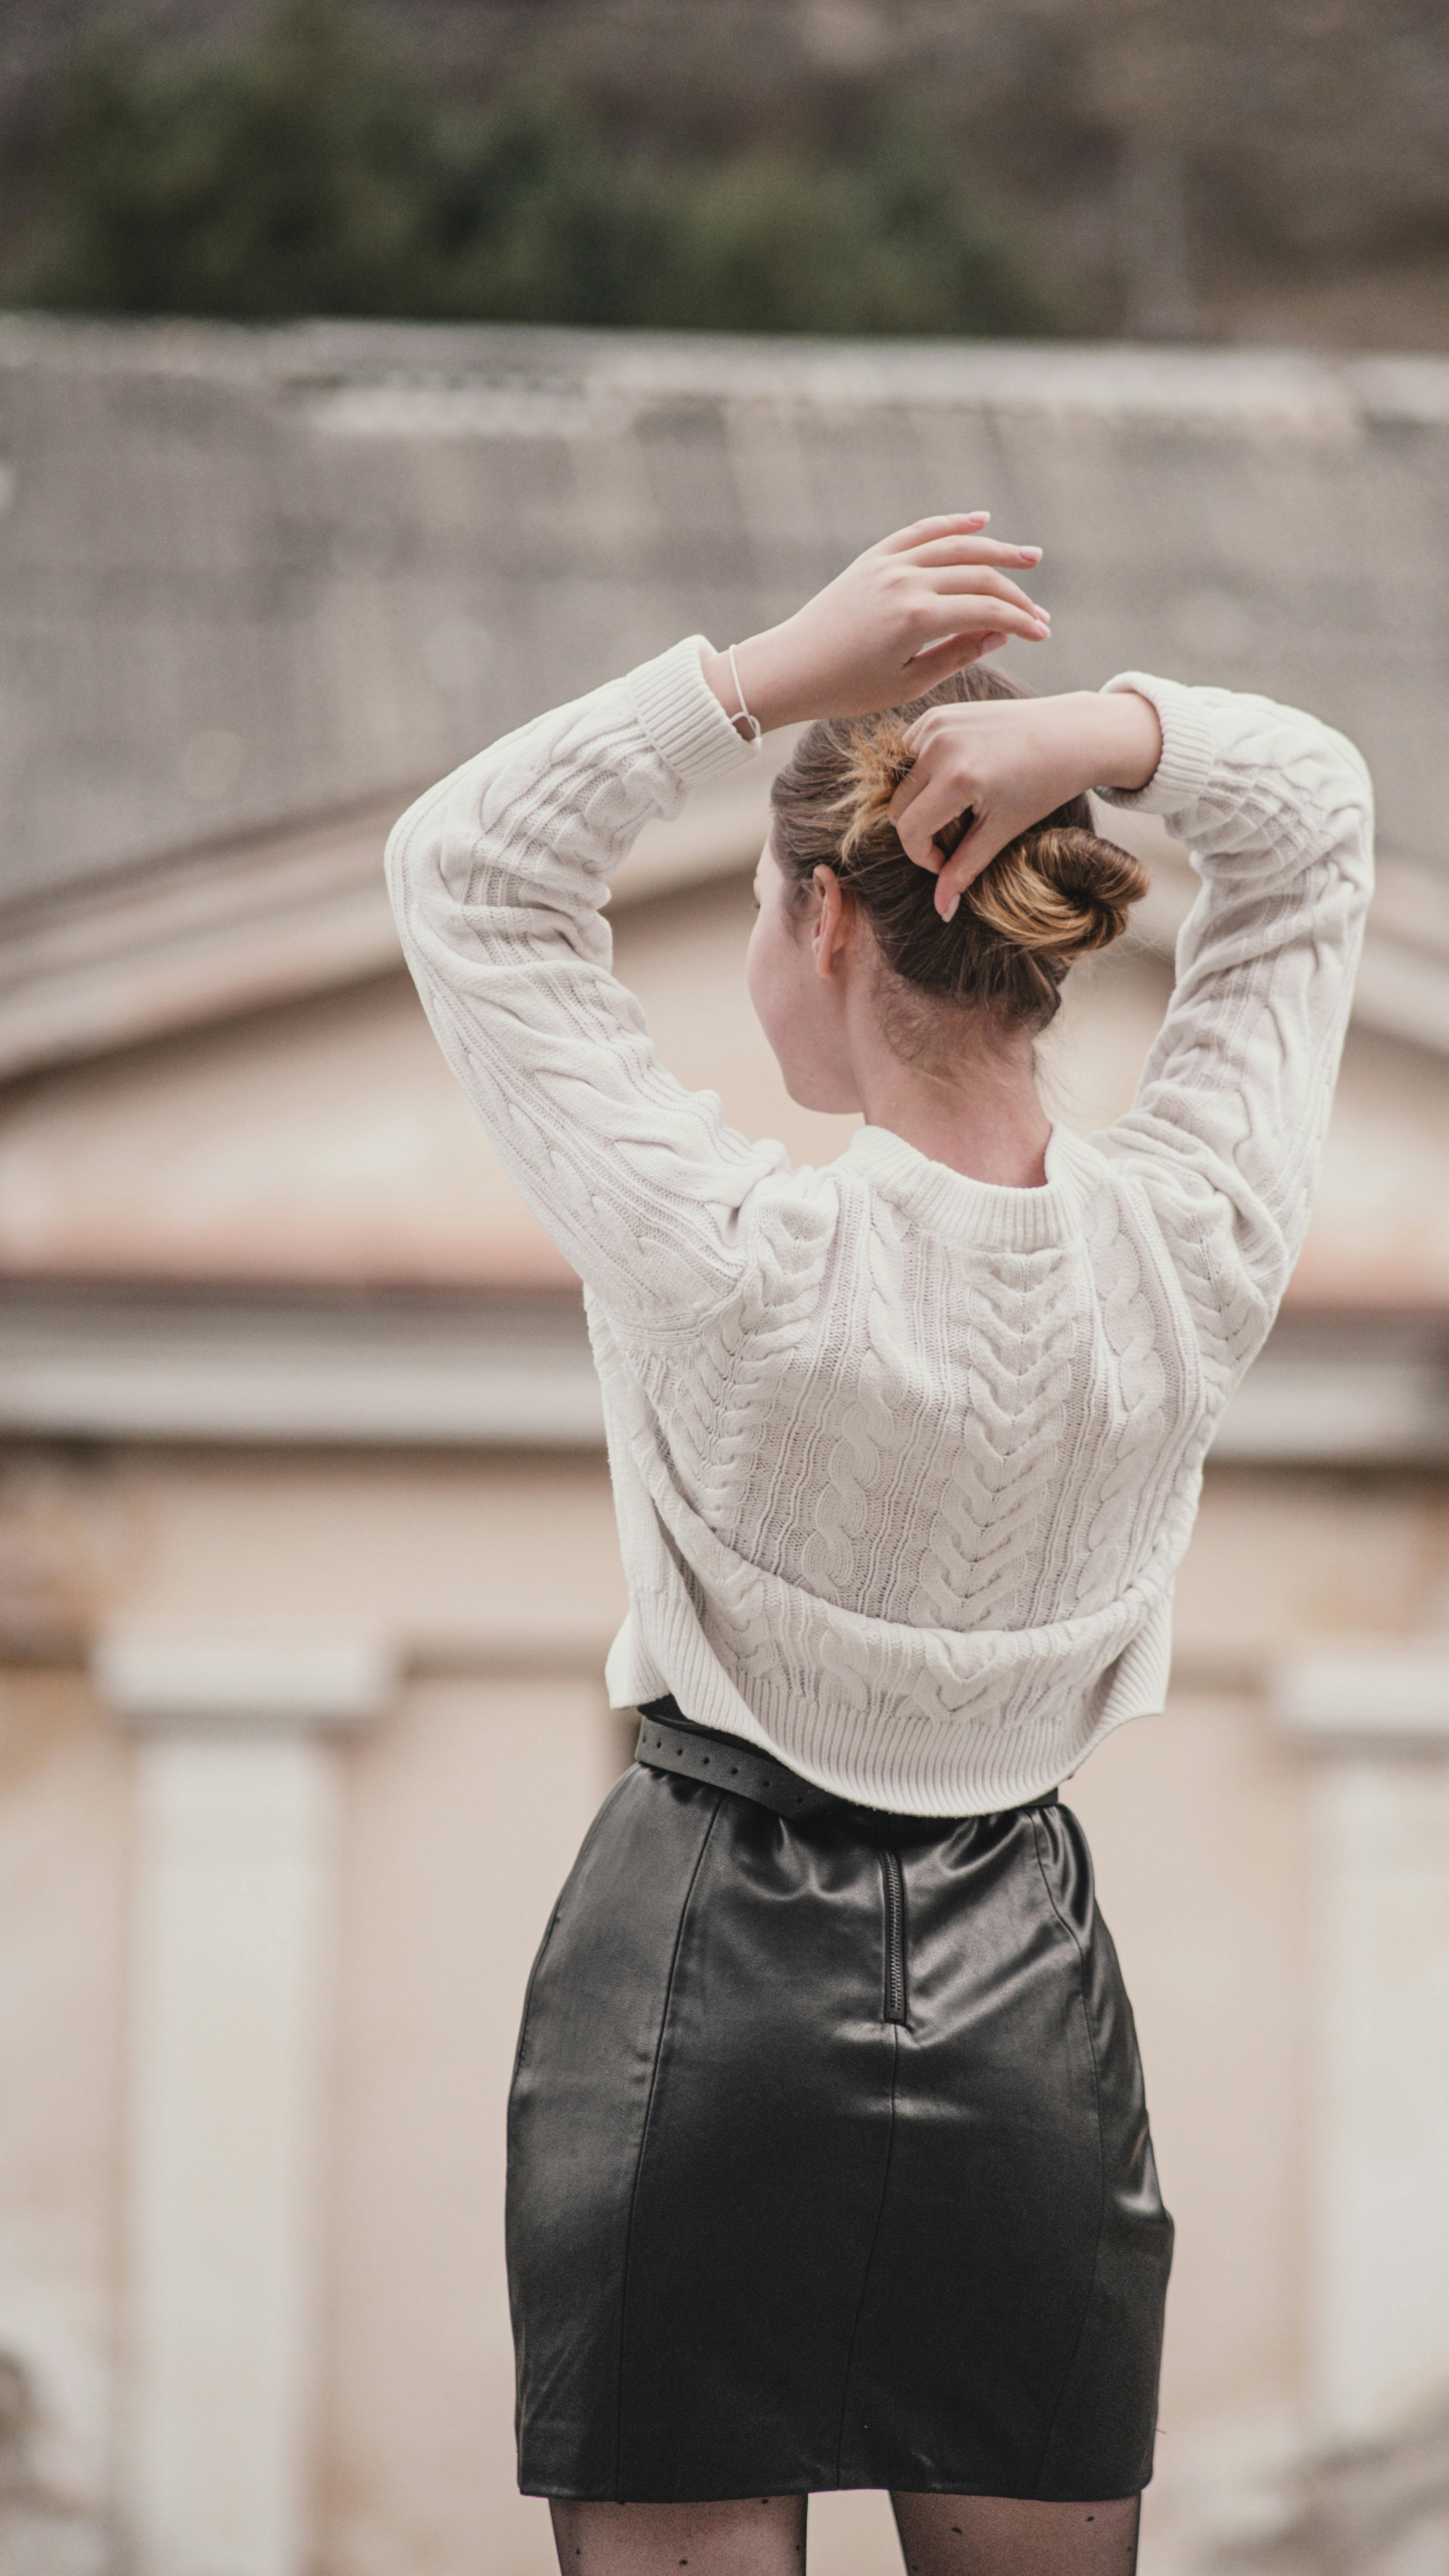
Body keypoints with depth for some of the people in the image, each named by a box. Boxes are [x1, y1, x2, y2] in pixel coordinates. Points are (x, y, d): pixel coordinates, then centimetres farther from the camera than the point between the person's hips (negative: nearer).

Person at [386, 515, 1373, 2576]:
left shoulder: (742, 1276, -19)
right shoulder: (1195, 1253, -8)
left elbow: (470, 867, -8)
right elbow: (1316, 818, 6)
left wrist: (778, 674, -18)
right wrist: (1112, 736, -15)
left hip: (703, 1986, -4)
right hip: (1023, 2016, 4)